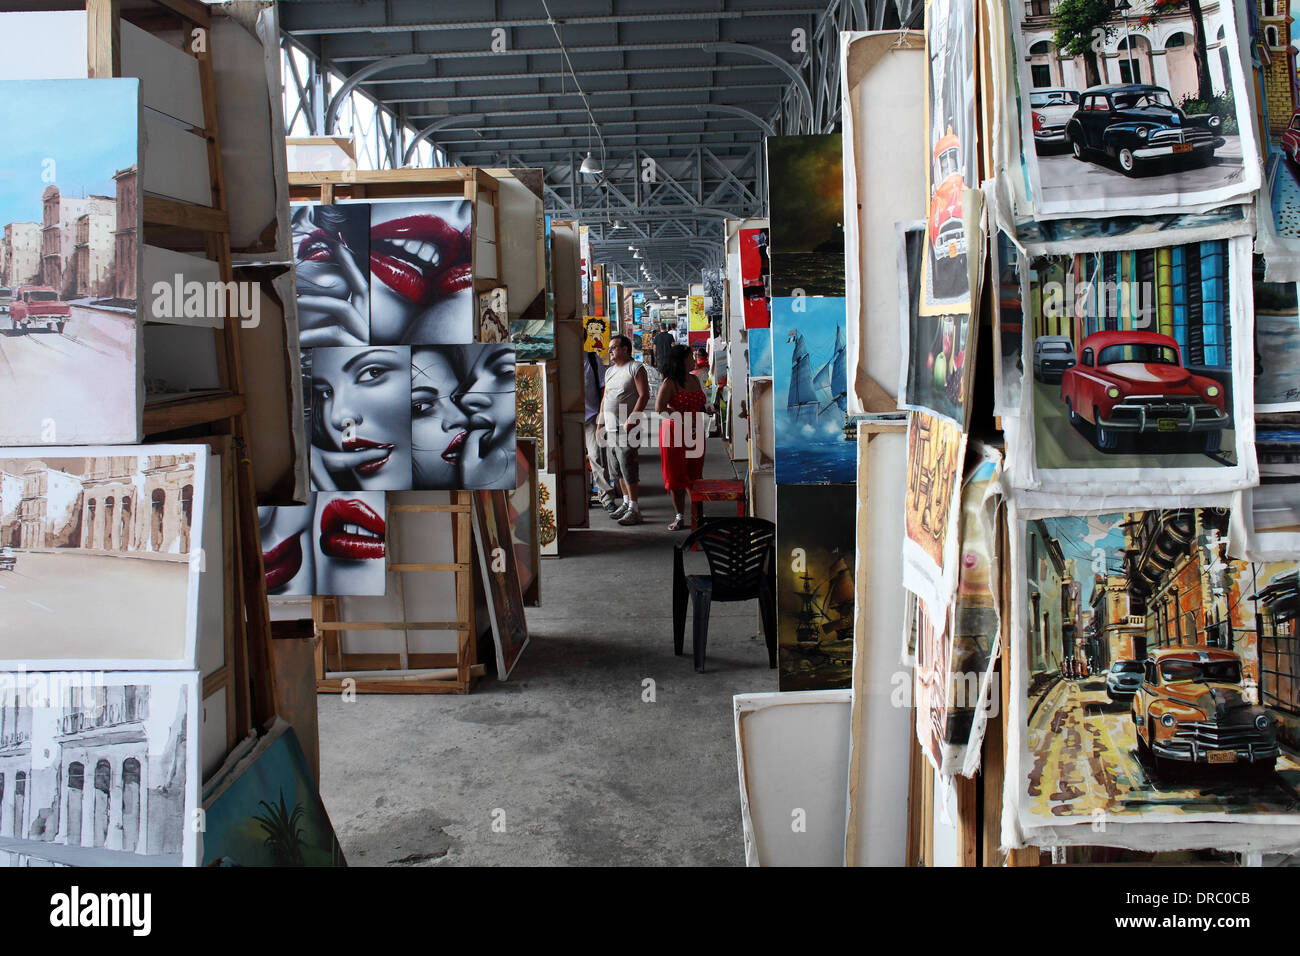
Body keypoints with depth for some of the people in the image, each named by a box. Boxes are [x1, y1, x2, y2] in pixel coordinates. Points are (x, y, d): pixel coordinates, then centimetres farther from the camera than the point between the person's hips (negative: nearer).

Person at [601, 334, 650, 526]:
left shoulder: (636, 368, -5)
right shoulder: (609, 371, 19)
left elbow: (644, 395, -13)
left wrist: (632, 418, -21)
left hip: (627, 427, -8)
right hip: (610, 428, 8)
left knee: (628, 467, -10)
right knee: (617, 468, 11)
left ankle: (634, 509, -8)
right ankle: (626, 502, 22)